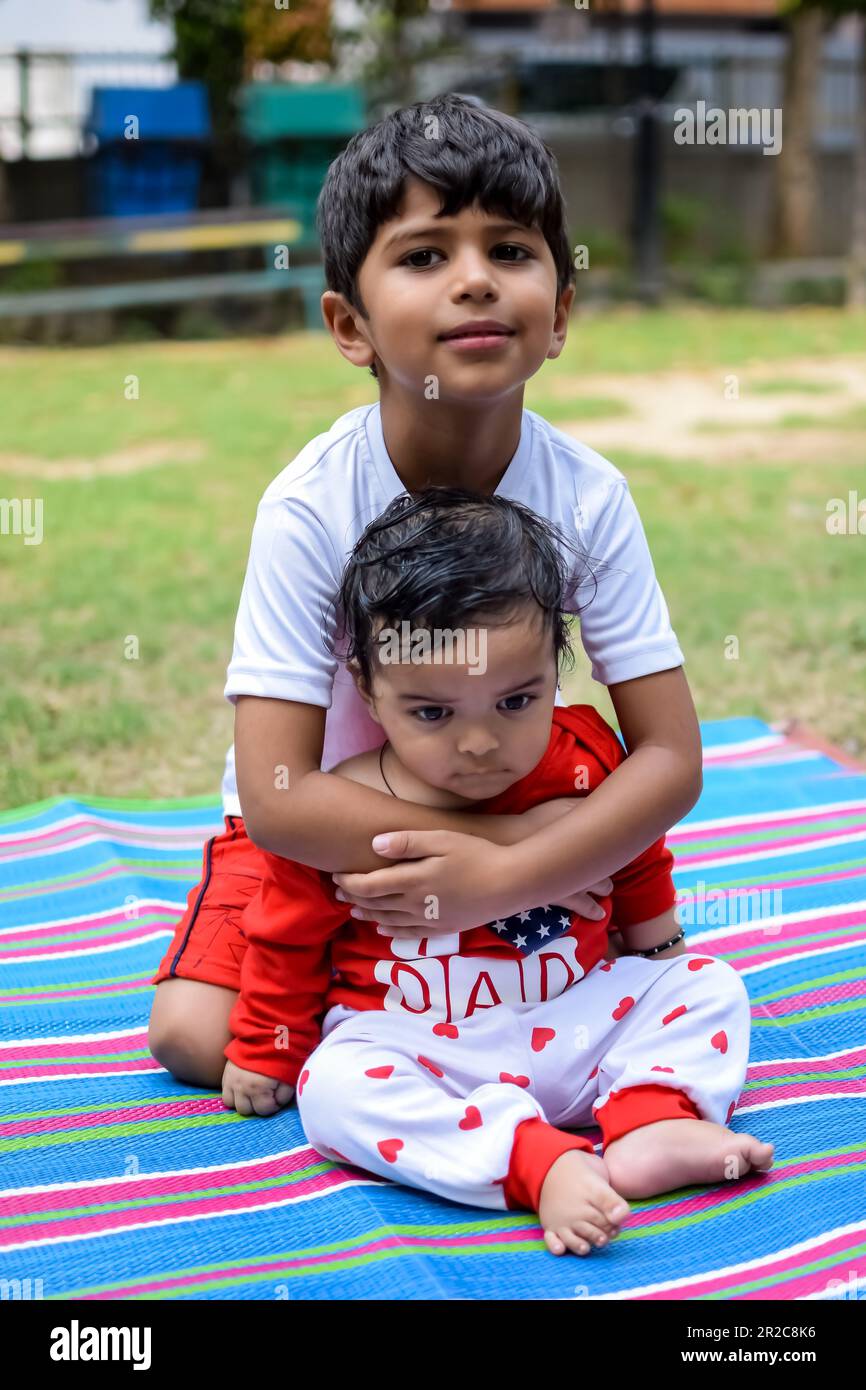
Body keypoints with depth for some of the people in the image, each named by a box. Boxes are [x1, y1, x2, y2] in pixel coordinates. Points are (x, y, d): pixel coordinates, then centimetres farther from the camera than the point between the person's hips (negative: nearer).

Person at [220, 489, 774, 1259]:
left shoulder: (585, 761, -6)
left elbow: (638, 867, 14)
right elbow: (288, 942, 1)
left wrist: (664, 960, 26)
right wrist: (266, 1054, 11)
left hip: (575, 1022, 3)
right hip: (412, 1044, -3)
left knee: (712, 986, -7)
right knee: (334, 1087, -32)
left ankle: (654, 1121, -29)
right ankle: (548, 1162, -41)